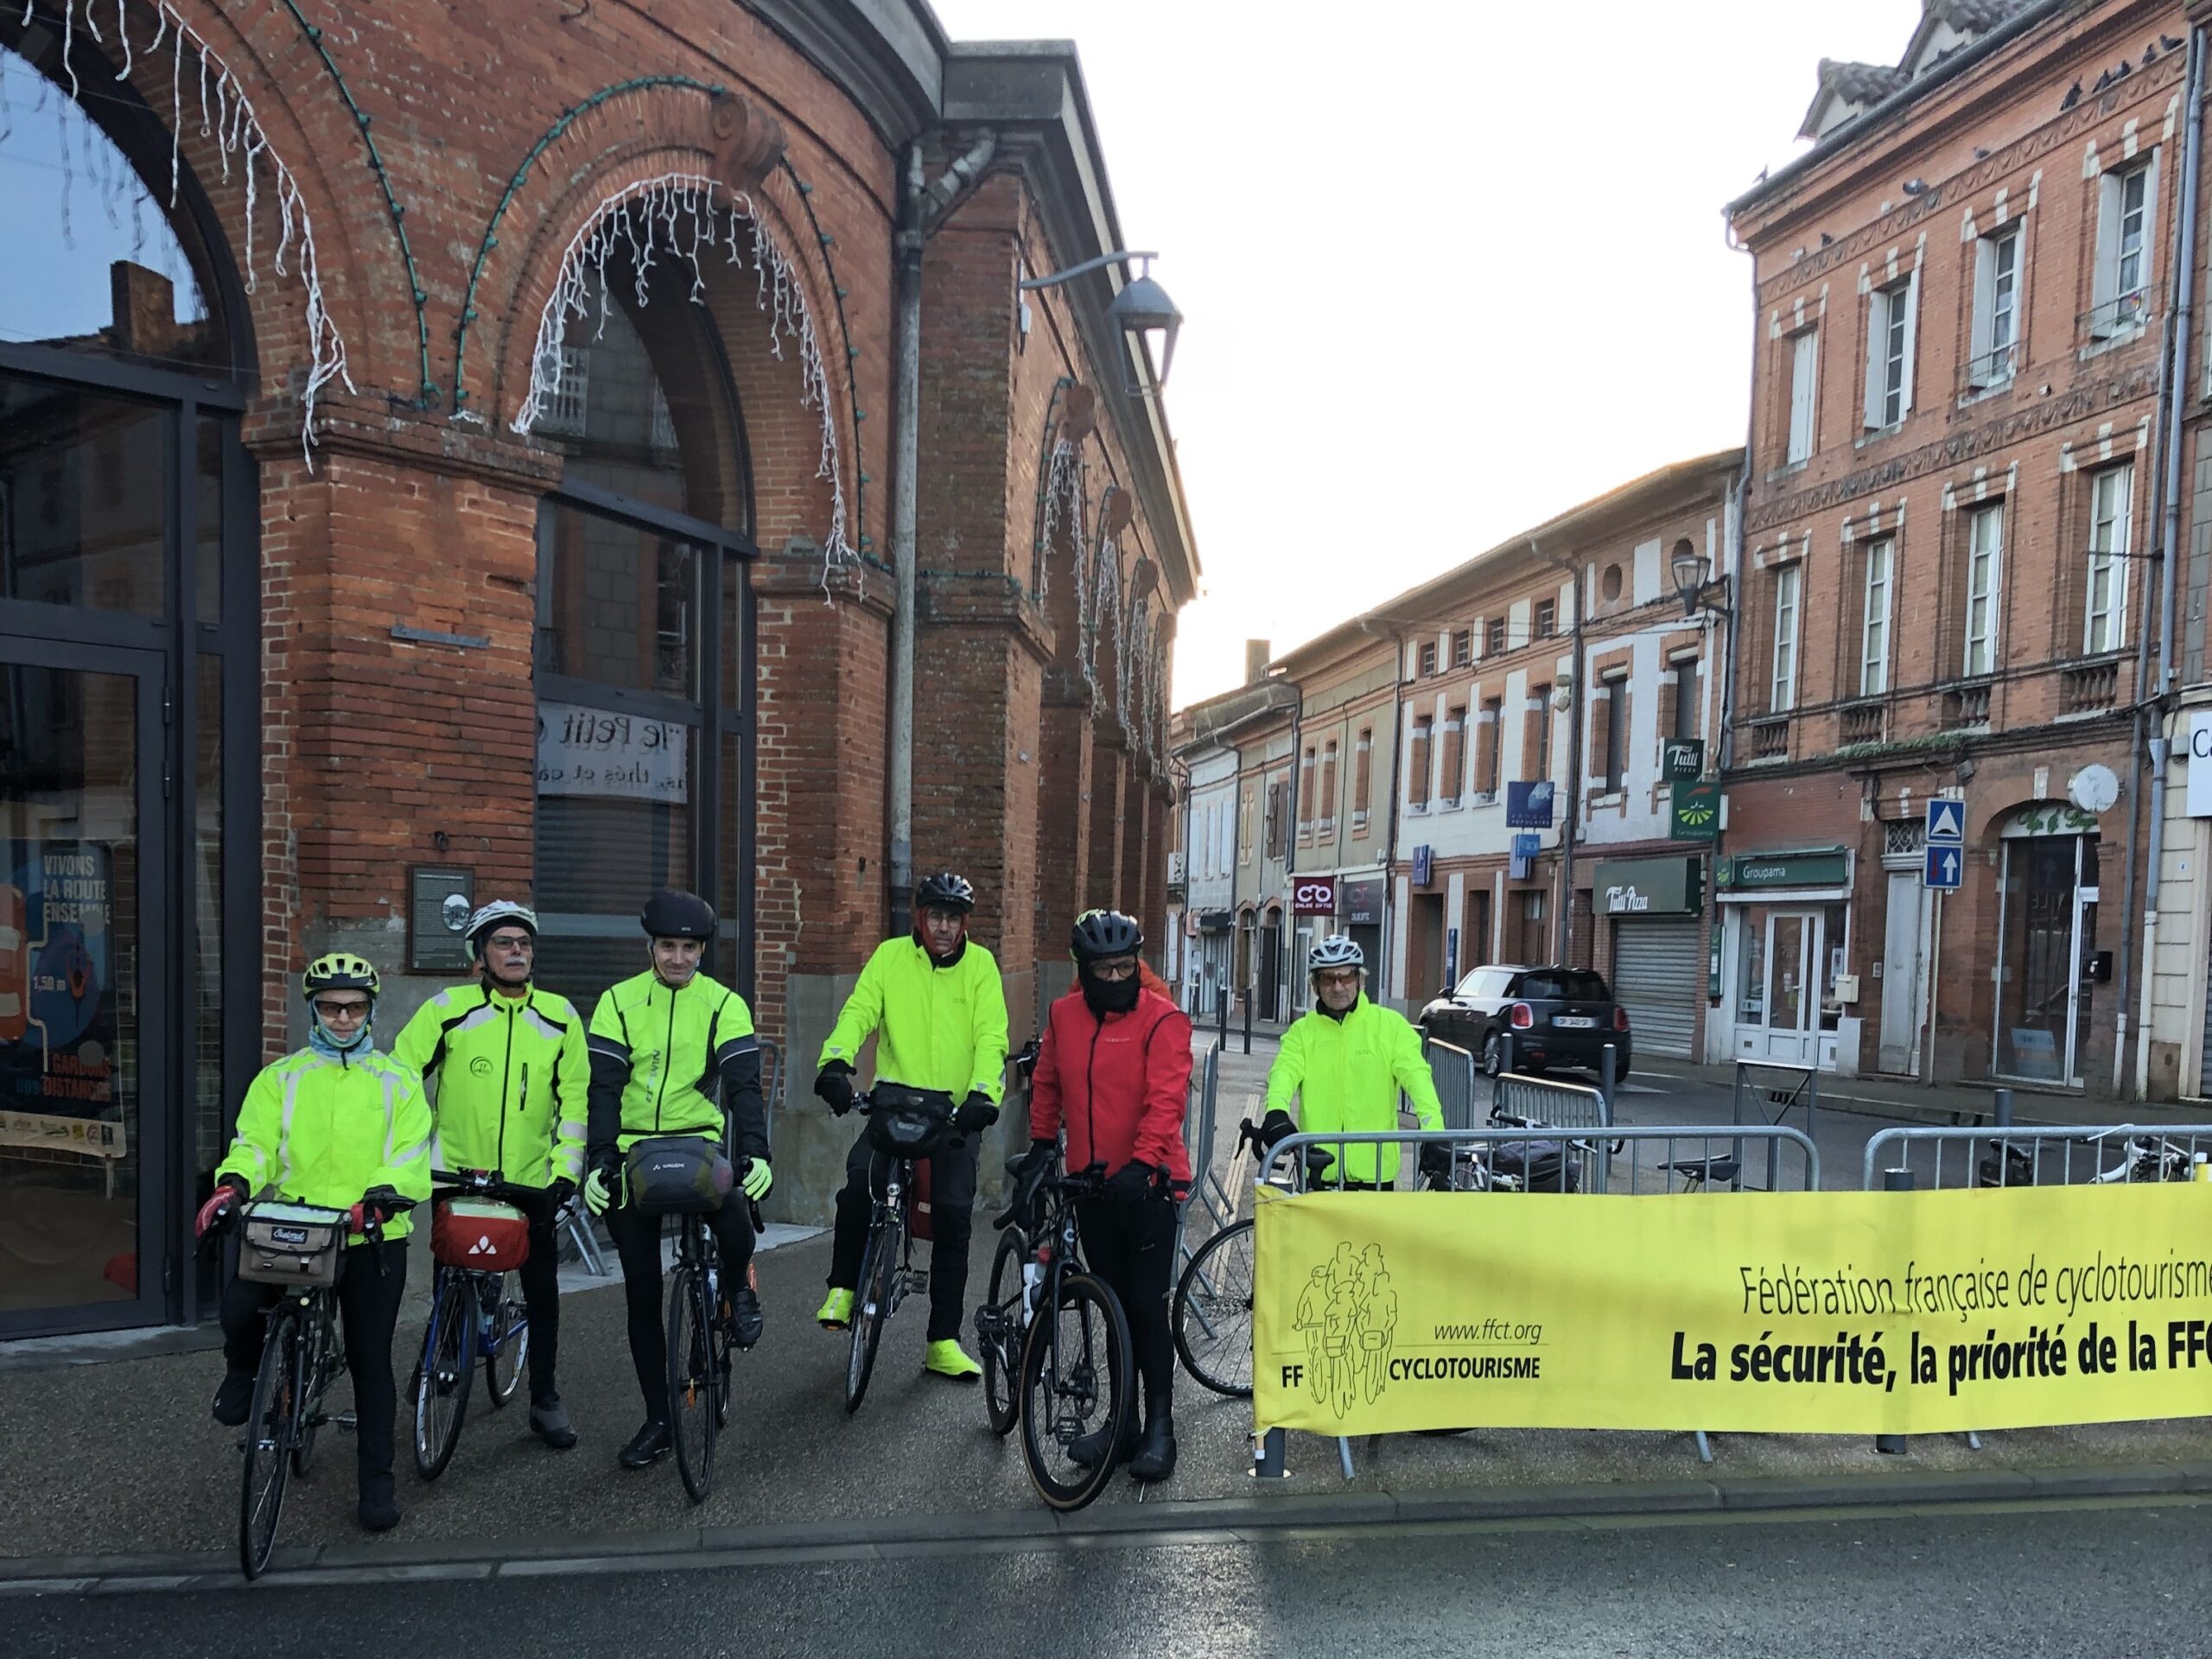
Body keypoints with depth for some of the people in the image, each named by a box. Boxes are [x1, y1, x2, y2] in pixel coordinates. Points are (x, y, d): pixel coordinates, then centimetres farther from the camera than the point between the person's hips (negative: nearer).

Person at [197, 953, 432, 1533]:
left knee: (371, 1359, 4)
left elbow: (410, 1154, -4)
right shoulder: (281, 1078, 11)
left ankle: (377, 1481, 17)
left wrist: (381, 1196, -23)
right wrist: (233, 1185, -22)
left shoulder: (397, 1081, 7)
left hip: (373, 1236, -1)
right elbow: (255, 1142, -1)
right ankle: (243, 1372, 12)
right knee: (239, 1303, -25)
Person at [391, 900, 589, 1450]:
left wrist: (566, 1171, -2)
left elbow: (574, 1099, 3)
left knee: (542, 1292, 6)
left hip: (532, 1179, 1)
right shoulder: (447, 1010, -5)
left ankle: (544, 1399, 21)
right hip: (457, 1177, -1)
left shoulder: (559, 1017, 0)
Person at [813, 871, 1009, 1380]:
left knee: (953, 1216, 0)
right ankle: (842, 1289, 0)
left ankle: (944, 1342, 14)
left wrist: (983, 1093, -26)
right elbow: (859, 1012, -10)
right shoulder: (890, 956, 2)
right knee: (860, 1181, -25)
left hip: (956, 1111, 0)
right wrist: (835, 1061, -29)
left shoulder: (980, 964, 0)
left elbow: (992, 1036, -9)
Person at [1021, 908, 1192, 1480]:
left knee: (1147, 1307, -2)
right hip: (1092, 1183, 5)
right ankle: (1122, 1421, 26)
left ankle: (1160, 1425, 11)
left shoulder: (1162, 1018, -12)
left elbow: (1166, 1100, -21)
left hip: (1147, 1184, -5)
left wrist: (1142, 1162, -30)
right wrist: (1041, 1142, 15)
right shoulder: (1063, 1014, 4)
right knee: (1113, 1305, 14)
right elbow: (1047, 1084, 18)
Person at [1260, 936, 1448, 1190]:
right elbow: (1284, 1071, -10)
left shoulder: (1390, 1024, 2)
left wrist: (1434, 1132, -26)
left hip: (1375, 1170, -1)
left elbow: (1416, 1075, -10)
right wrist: (1276, 1112, -32)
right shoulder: (1302, 1031, 7)